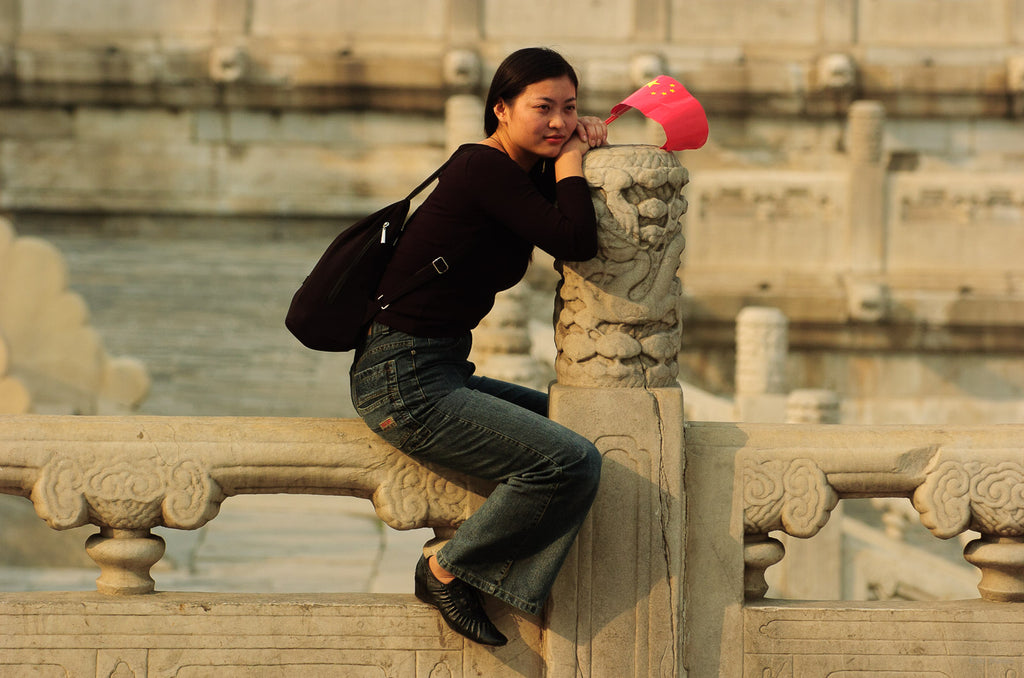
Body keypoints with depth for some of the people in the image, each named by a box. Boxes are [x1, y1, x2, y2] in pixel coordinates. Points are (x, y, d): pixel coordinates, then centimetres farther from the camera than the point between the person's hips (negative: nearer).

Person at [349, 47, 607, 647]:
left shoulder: (513, 175, 14)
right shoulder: (485, 170, -15)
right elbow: (577, 242, -22)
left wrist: (586, 146, 6)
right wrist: (570, 161, -7)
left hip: (439, 375, 10)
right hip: (405, 381, -10)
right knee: (572, 461, -19)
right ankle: (449, 571, -3)